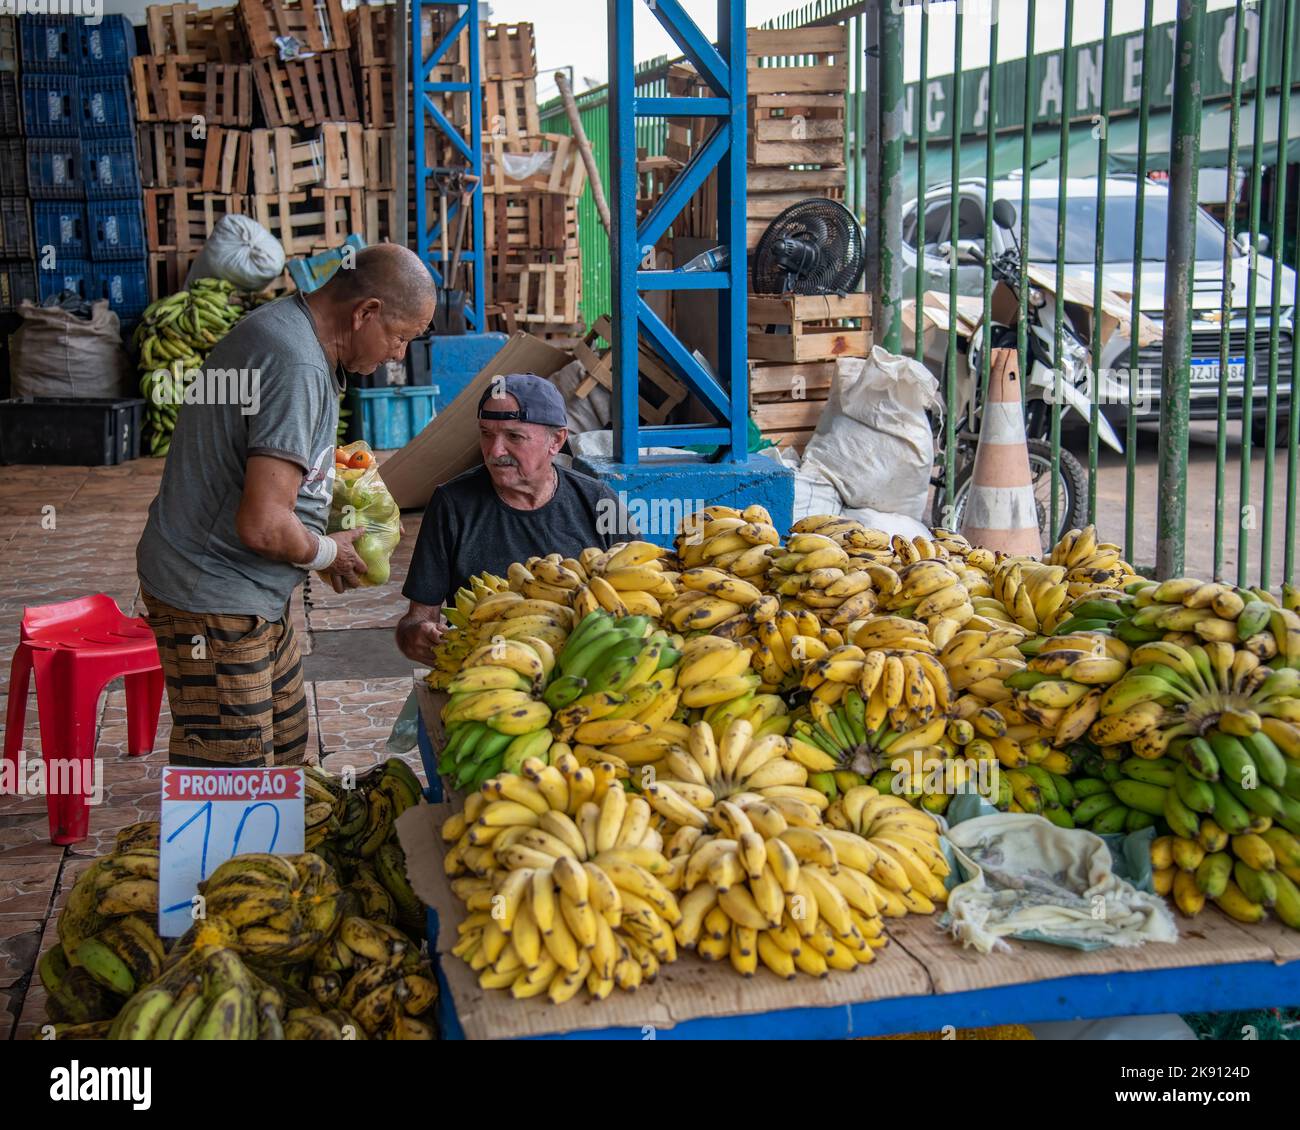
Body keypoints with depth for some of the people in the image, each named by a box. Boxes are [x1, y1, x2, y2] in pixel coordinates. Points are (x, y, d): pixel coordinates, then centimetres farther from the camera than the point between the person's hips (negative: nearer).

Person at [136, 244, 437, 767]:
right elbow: (264, 527, -30)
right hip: (213, 602, -11)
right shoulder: (297, 368, -25)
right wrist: (329, 552, -10)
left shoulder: (283, 324, 8)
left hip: (253, 596, 11)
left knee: (284, 744, 21)